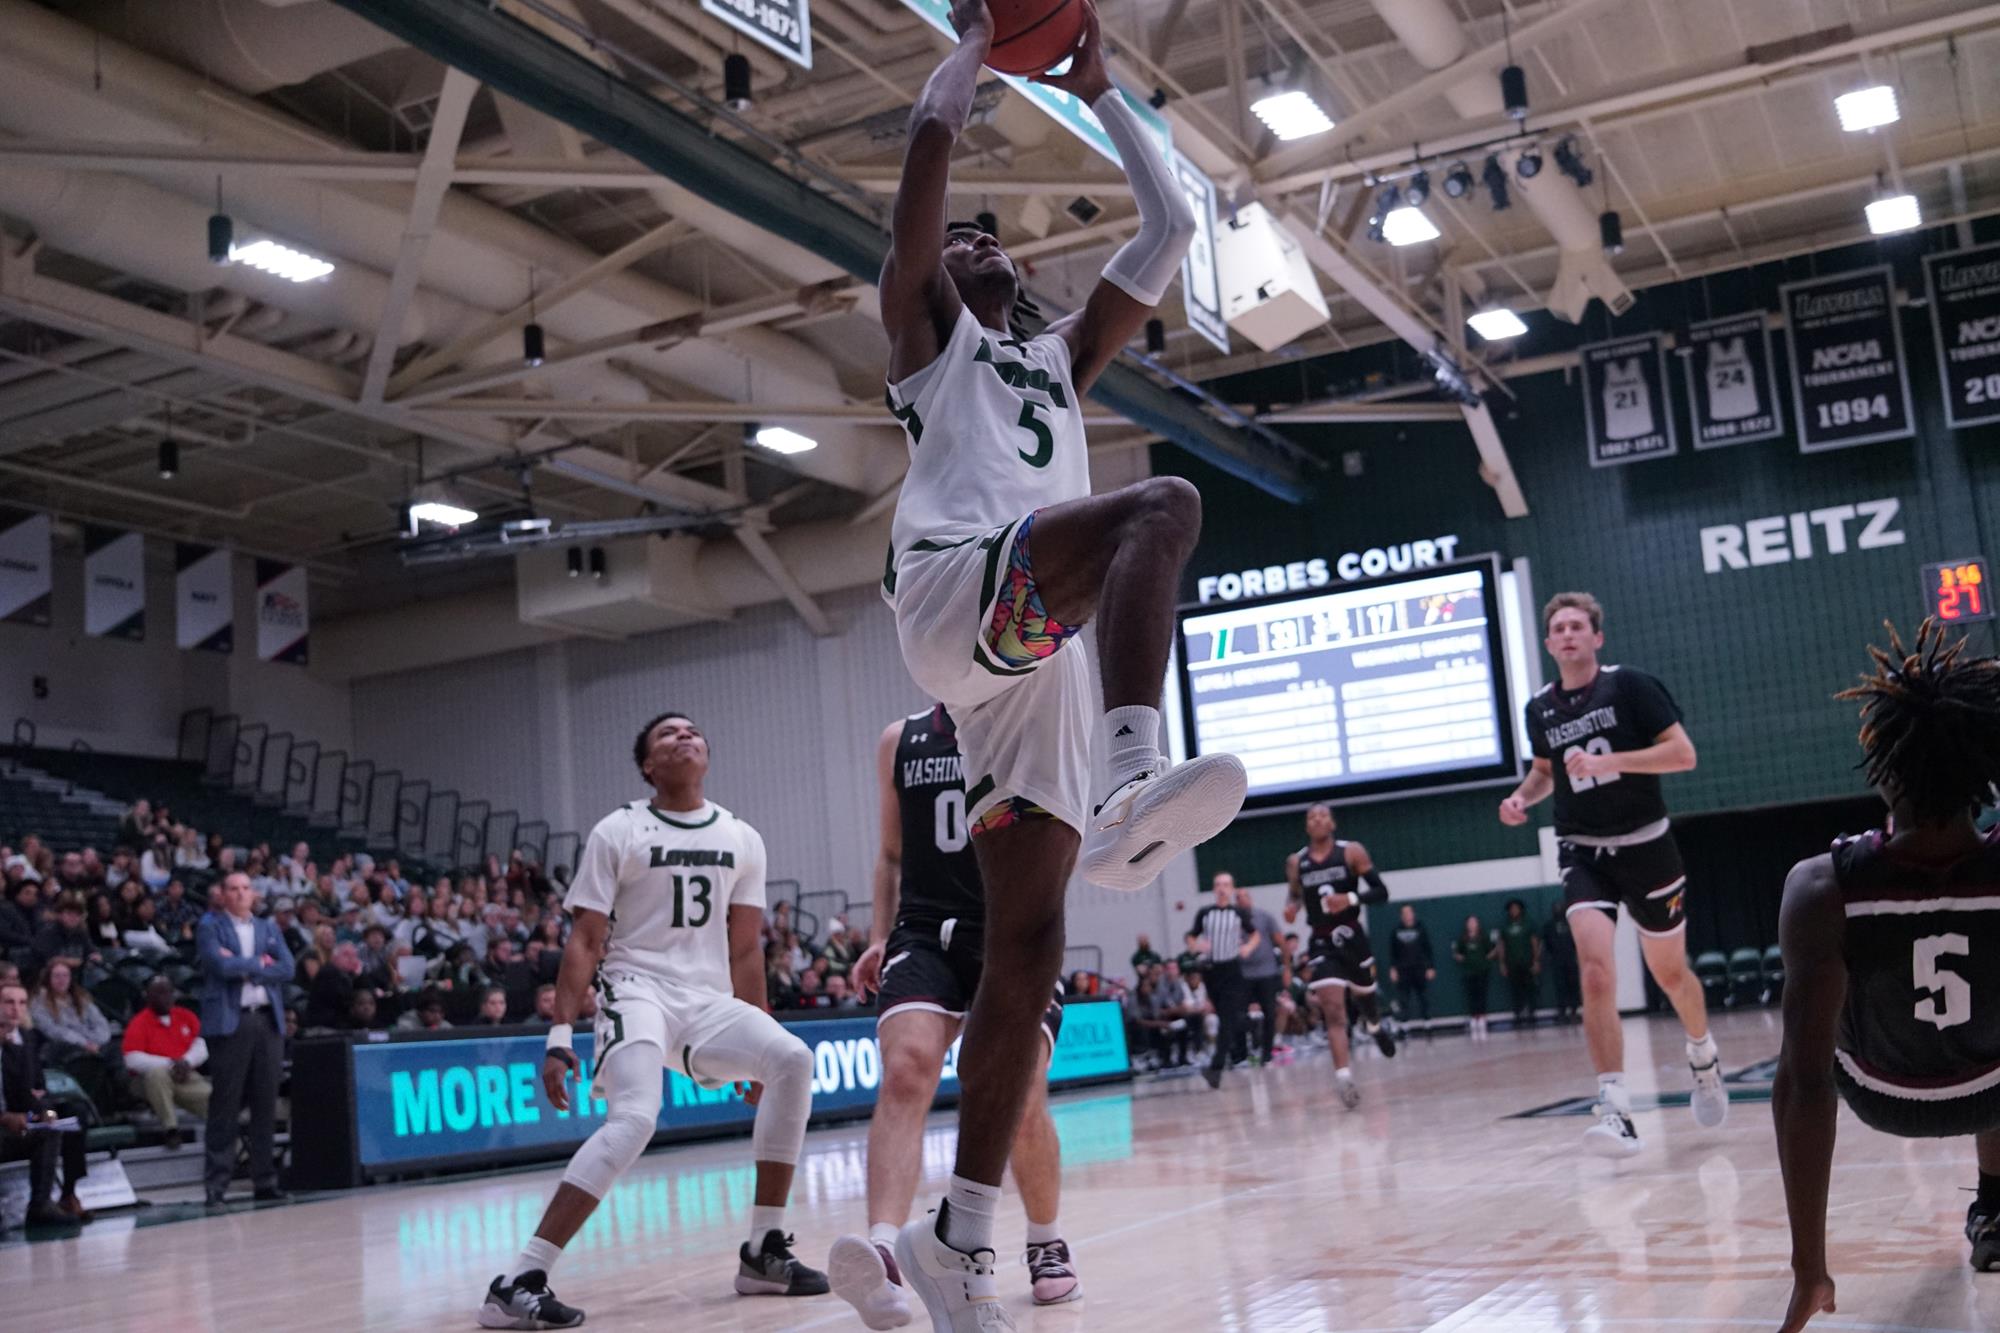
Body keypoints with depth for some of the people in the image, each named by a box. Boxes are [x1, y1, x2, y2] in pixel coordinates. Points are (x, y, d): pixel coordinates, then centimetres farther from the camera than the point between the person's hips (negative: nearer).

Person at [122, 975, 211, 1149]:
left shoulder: (186, 1017, 8)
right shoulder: (140, 1023, -6)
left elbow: (202, 1046, 6)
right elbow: (132, 1060, -16)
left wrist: (186, 1062, -16)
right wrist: (169, 1064, -23)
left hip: (185, 1077, 3)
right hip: (150, 1081, -3)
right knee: (158, 1072, -38)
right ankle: (171, 1129, -29)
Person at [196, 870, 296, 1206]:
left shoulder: (269, 929, 18)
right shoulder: (210, 927, 6)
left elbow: (287, 967, 4)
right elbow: (220, 964, -12)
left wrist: (242, 968, -5)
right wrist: (259, 963, -1)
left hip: (268, 1020, 4)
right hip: (229, 1021, -4)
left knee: (266, 1103, 4)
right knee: (225, 1104, -5)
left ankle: (265, 1179, 9)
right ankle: (217, 1183, -1)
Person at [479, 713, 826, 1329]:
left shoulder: (743, 840, 11)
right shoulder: (617, 832, -1)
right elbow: (584, 940, -3)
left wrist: (754, 1044, 14)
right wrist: (560, 1036, -10)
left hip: (710, 1000, 5)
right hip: (637, 990, -5)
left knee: (792, 1060, -19)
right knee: (635, 1119, -29)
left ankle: (764, 1253, -6)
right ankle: (518, 1283, -25)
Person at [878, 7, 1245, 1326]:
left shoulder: (1063, 358, 37)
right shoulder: (926, 333, 21)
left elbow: (1171, 230, 35)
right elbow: (931, 140, 10)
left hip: (1038, 642, 6)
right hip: (954, 589, -6)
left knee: (1028, 945, -2)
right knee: (1165, 503, -31)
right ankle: (1138, 788, -52)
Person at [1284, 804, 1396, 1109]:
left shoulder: (1352, 852, -5)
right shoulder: (1295, 862, 2)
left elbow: (1381, 892, -6)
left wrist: (1351, 898, -23)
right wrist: (1292, 906, -6)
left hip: (1352, 936, 0)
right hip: (1321, 943, 0)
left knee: (1364, 998, 19)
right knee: (1333, 1011, -15)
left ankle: (1374, 1026, 57)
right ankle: (1344, 1078, -24)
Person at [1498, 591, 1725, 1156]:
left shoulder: (1630, 685, -8)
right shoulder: (1539, 709, 4)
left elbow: (1683, 753, -14)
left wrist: (1606, 761, -23)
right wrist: (1522, 796, 2)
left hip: (1645, 845, -2)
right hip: (1582, 851, 2)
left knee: (1670, 972, 14)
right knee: (1597, 972, -19)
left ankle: (1704, 1056, 46)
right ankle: (1615, 1111, -21)